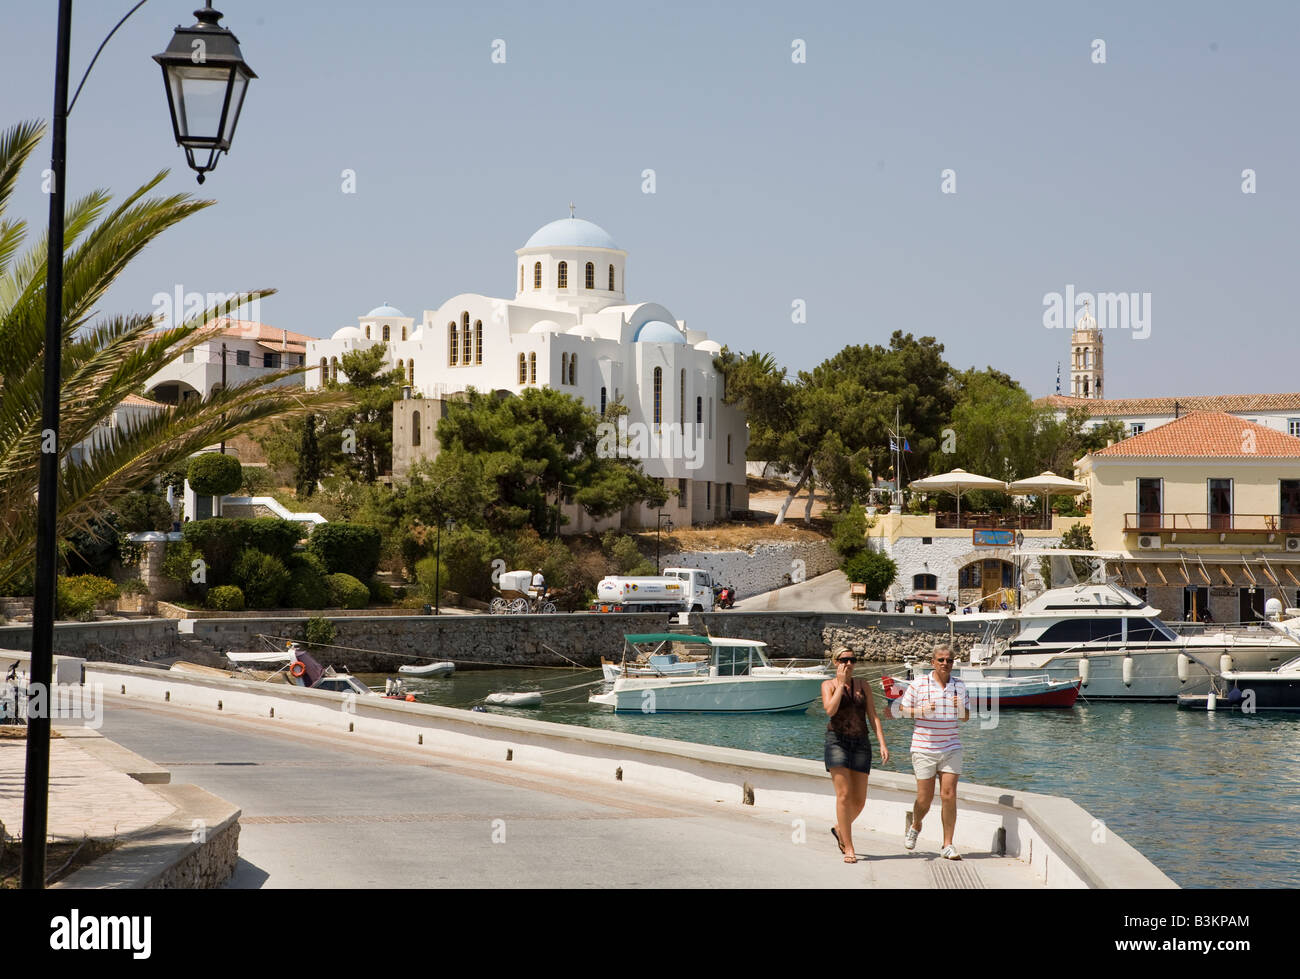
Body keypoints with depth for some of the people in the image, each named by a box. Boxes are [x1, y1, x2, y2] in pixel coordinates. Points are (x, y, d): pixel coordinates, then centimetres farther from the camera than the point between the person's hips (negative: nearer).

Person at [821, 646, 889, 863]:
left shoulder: (863, 686, 11)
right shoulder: (828, 685, 3)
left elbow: (874, 717, 7)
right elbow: (830, 710, -16)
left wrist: (882, 744, -4)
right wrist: (841, 683, -10)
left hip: (861, 742, 3)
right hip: (837, 741, -3)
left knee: (859, 800, 4)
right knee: (844, 795, -12)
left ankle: (839, 829, 33)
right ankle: (849, 849, -8)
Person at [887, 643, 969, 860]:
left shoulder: (959, 686, 6)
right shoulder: (919, 685, -4)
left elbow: (966, 717, 13)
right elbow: (897, 709, -1)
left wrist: (960, 707, -9)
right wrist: (921, 711, -16)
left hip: (951, 748, 2)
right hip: (924, 748, -2)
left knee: (949, 796, -6)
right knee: (924, 799, 2)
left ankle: (947, 846, 2)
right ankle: (915, 827, 34)